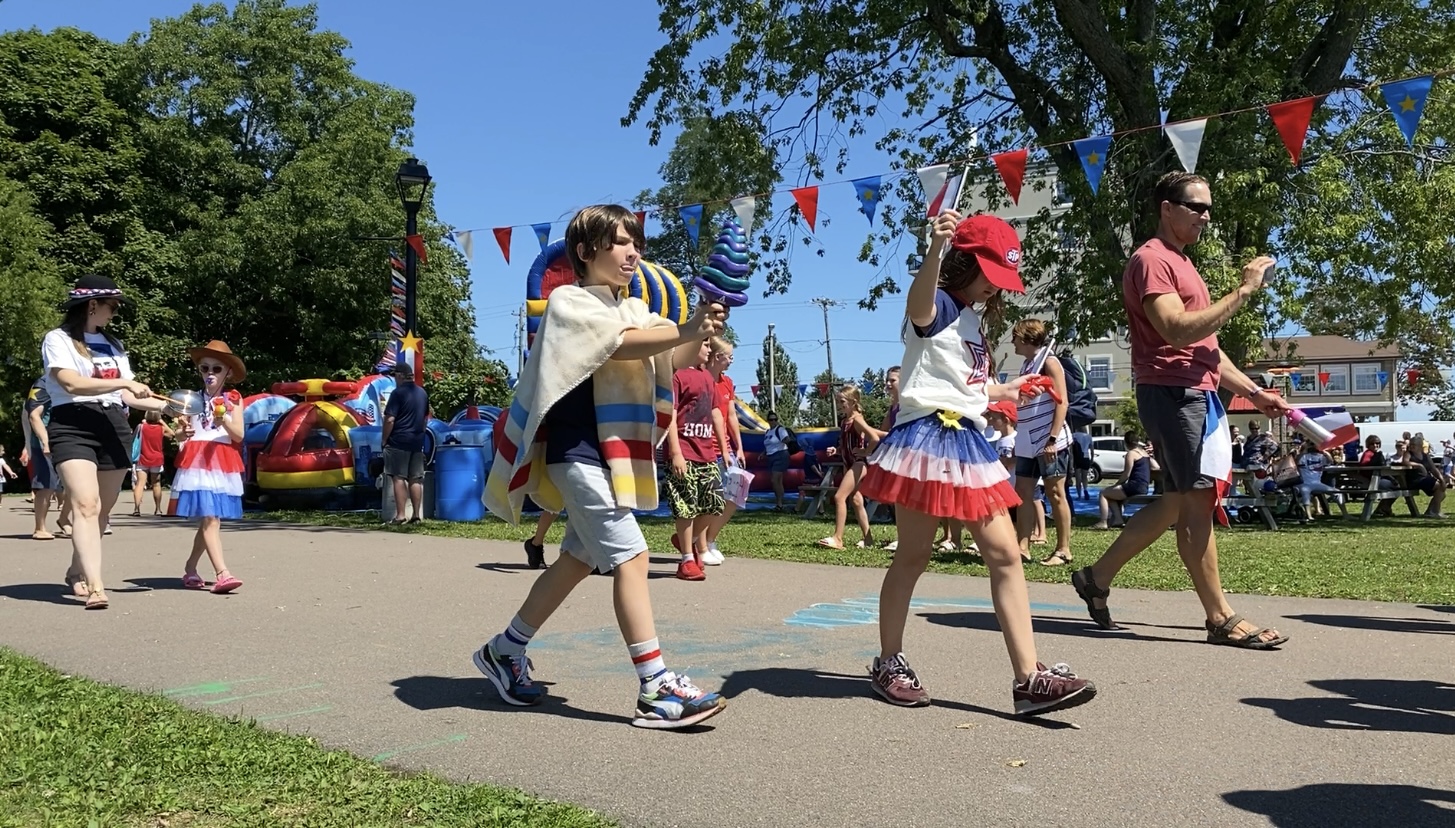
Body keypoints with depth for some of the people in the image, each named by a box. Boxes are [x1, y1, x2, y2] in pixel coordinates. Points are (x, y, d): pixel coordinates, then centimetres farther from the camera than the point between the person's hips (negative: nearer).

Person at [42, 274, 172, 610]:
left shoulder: (113, 344, 21)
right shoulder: (58, 339, 3)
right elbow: (72, 383, -12)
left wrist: (166, 406, 6)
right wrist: (124, 382, -17)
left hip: (114, 428, 6)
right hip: (73, 426, -6)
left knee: (102, 510, 7)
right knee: (86, 505, -19)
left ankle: (77, 573, 24)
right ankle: (95, 587, -28)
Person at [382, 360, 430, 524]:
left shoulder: (398, 393, -10)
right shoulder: (423, 393, 12)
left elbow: (390, 419, -15)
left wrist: (384, 439, -5)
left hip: (399, 441, -6)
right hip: (417, 441, 6)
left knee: (399, 478, -4)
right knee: (415, 479, 7)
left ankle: (400, 515, -7)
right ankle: (416, 515, 7)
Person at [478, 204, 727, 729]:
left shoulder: (636, 310, 17)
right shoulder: (567, 302, -4)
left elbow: (665, 367, 1)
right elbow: (619, 346, -22)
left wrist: (700, 332, -16)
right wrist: (684, 332, -30)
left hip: (617, 452, 8)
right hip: (577, 451, -8)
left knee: (578, 561, 14)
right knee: (630, 556, -15)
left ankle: (505, 650, 29)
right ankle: (656, 688, -14)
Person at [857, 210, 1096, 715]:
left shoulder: (972, 320, 20)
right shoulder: (937, 307, -6)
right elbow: (918, 300, -35)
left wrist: (1006, 391, 31)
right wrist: (935, 247, -52)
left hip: (968, 443, 8)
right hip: (928, 438, -8)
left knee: (1005, 554, 0)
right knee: (913, 557, 2)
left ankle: (1028, 677, 0)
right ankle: (889, 664, 19)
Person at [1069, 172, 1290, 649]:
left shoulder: (1181, 264, 24)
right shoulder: (1151, 260, -8)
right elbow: (1177, 330, -22)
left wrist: (1253, 392, 21)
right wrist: (1242, 292, -18)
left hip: (1198, 395, 10)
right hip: (1172, 393, -10)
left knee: (1176, 503, 13)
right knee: (1196, 504, -6)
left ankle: (1097, 577, 22)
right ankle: (1221, 620, 0)